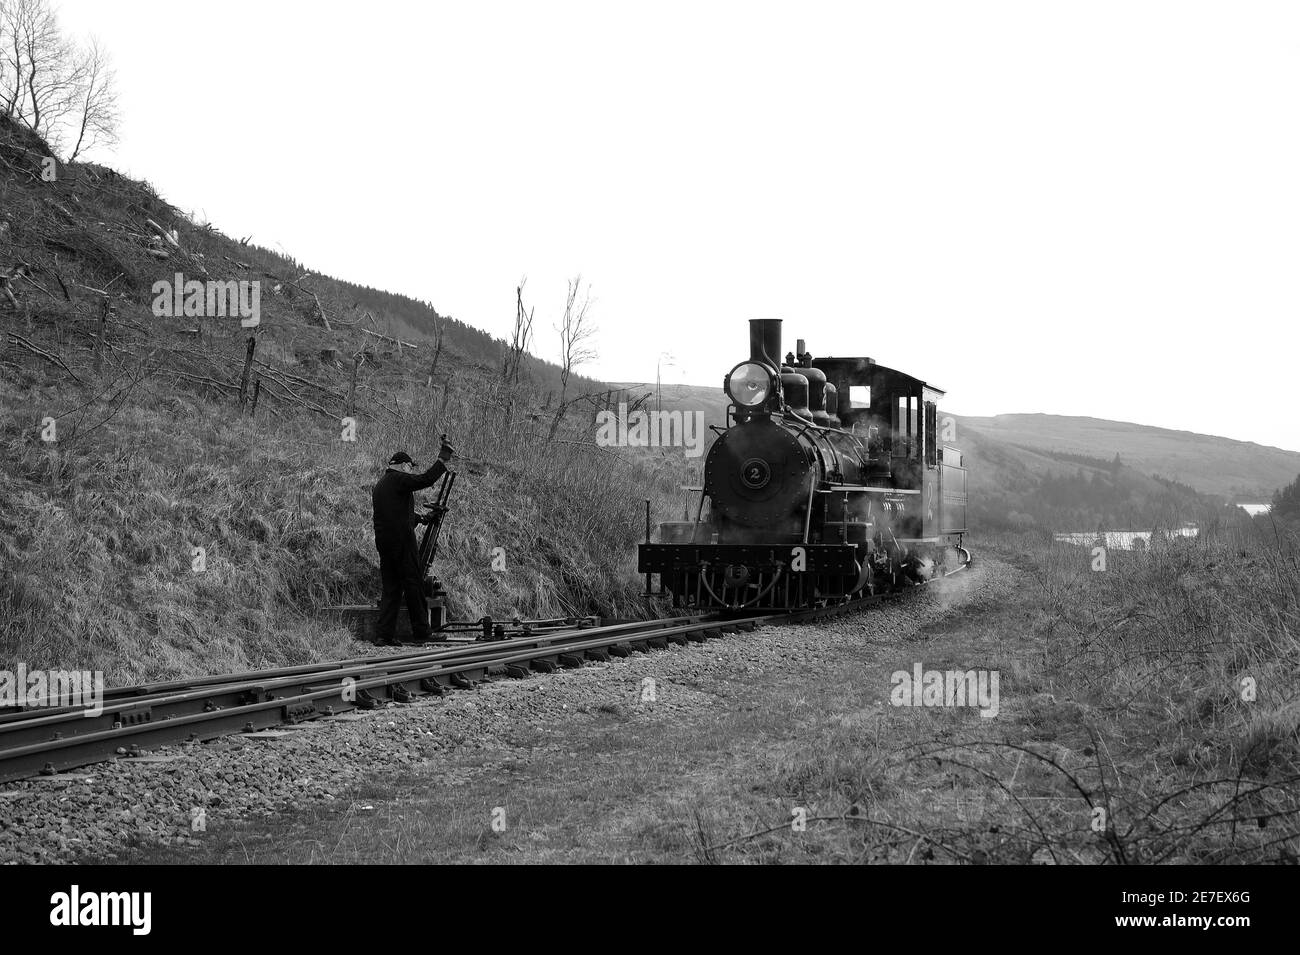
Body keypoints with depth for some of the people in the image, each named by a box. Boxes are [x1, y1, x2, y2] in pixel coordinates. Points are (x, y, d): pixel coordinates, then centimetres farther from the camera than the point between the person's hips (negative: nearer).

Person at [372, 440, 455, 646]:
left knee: (391, 589, 9)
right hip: (402, 541, -8)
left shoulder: (379, 485, 21)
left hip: (382, 542, 8)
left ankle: (383, 634, 1)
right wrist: (443, 460, -9)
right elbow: (426, 480, -18)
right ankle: (421, 633, 1)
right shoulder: (399, 480, -7)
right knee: (413, 586, -1)